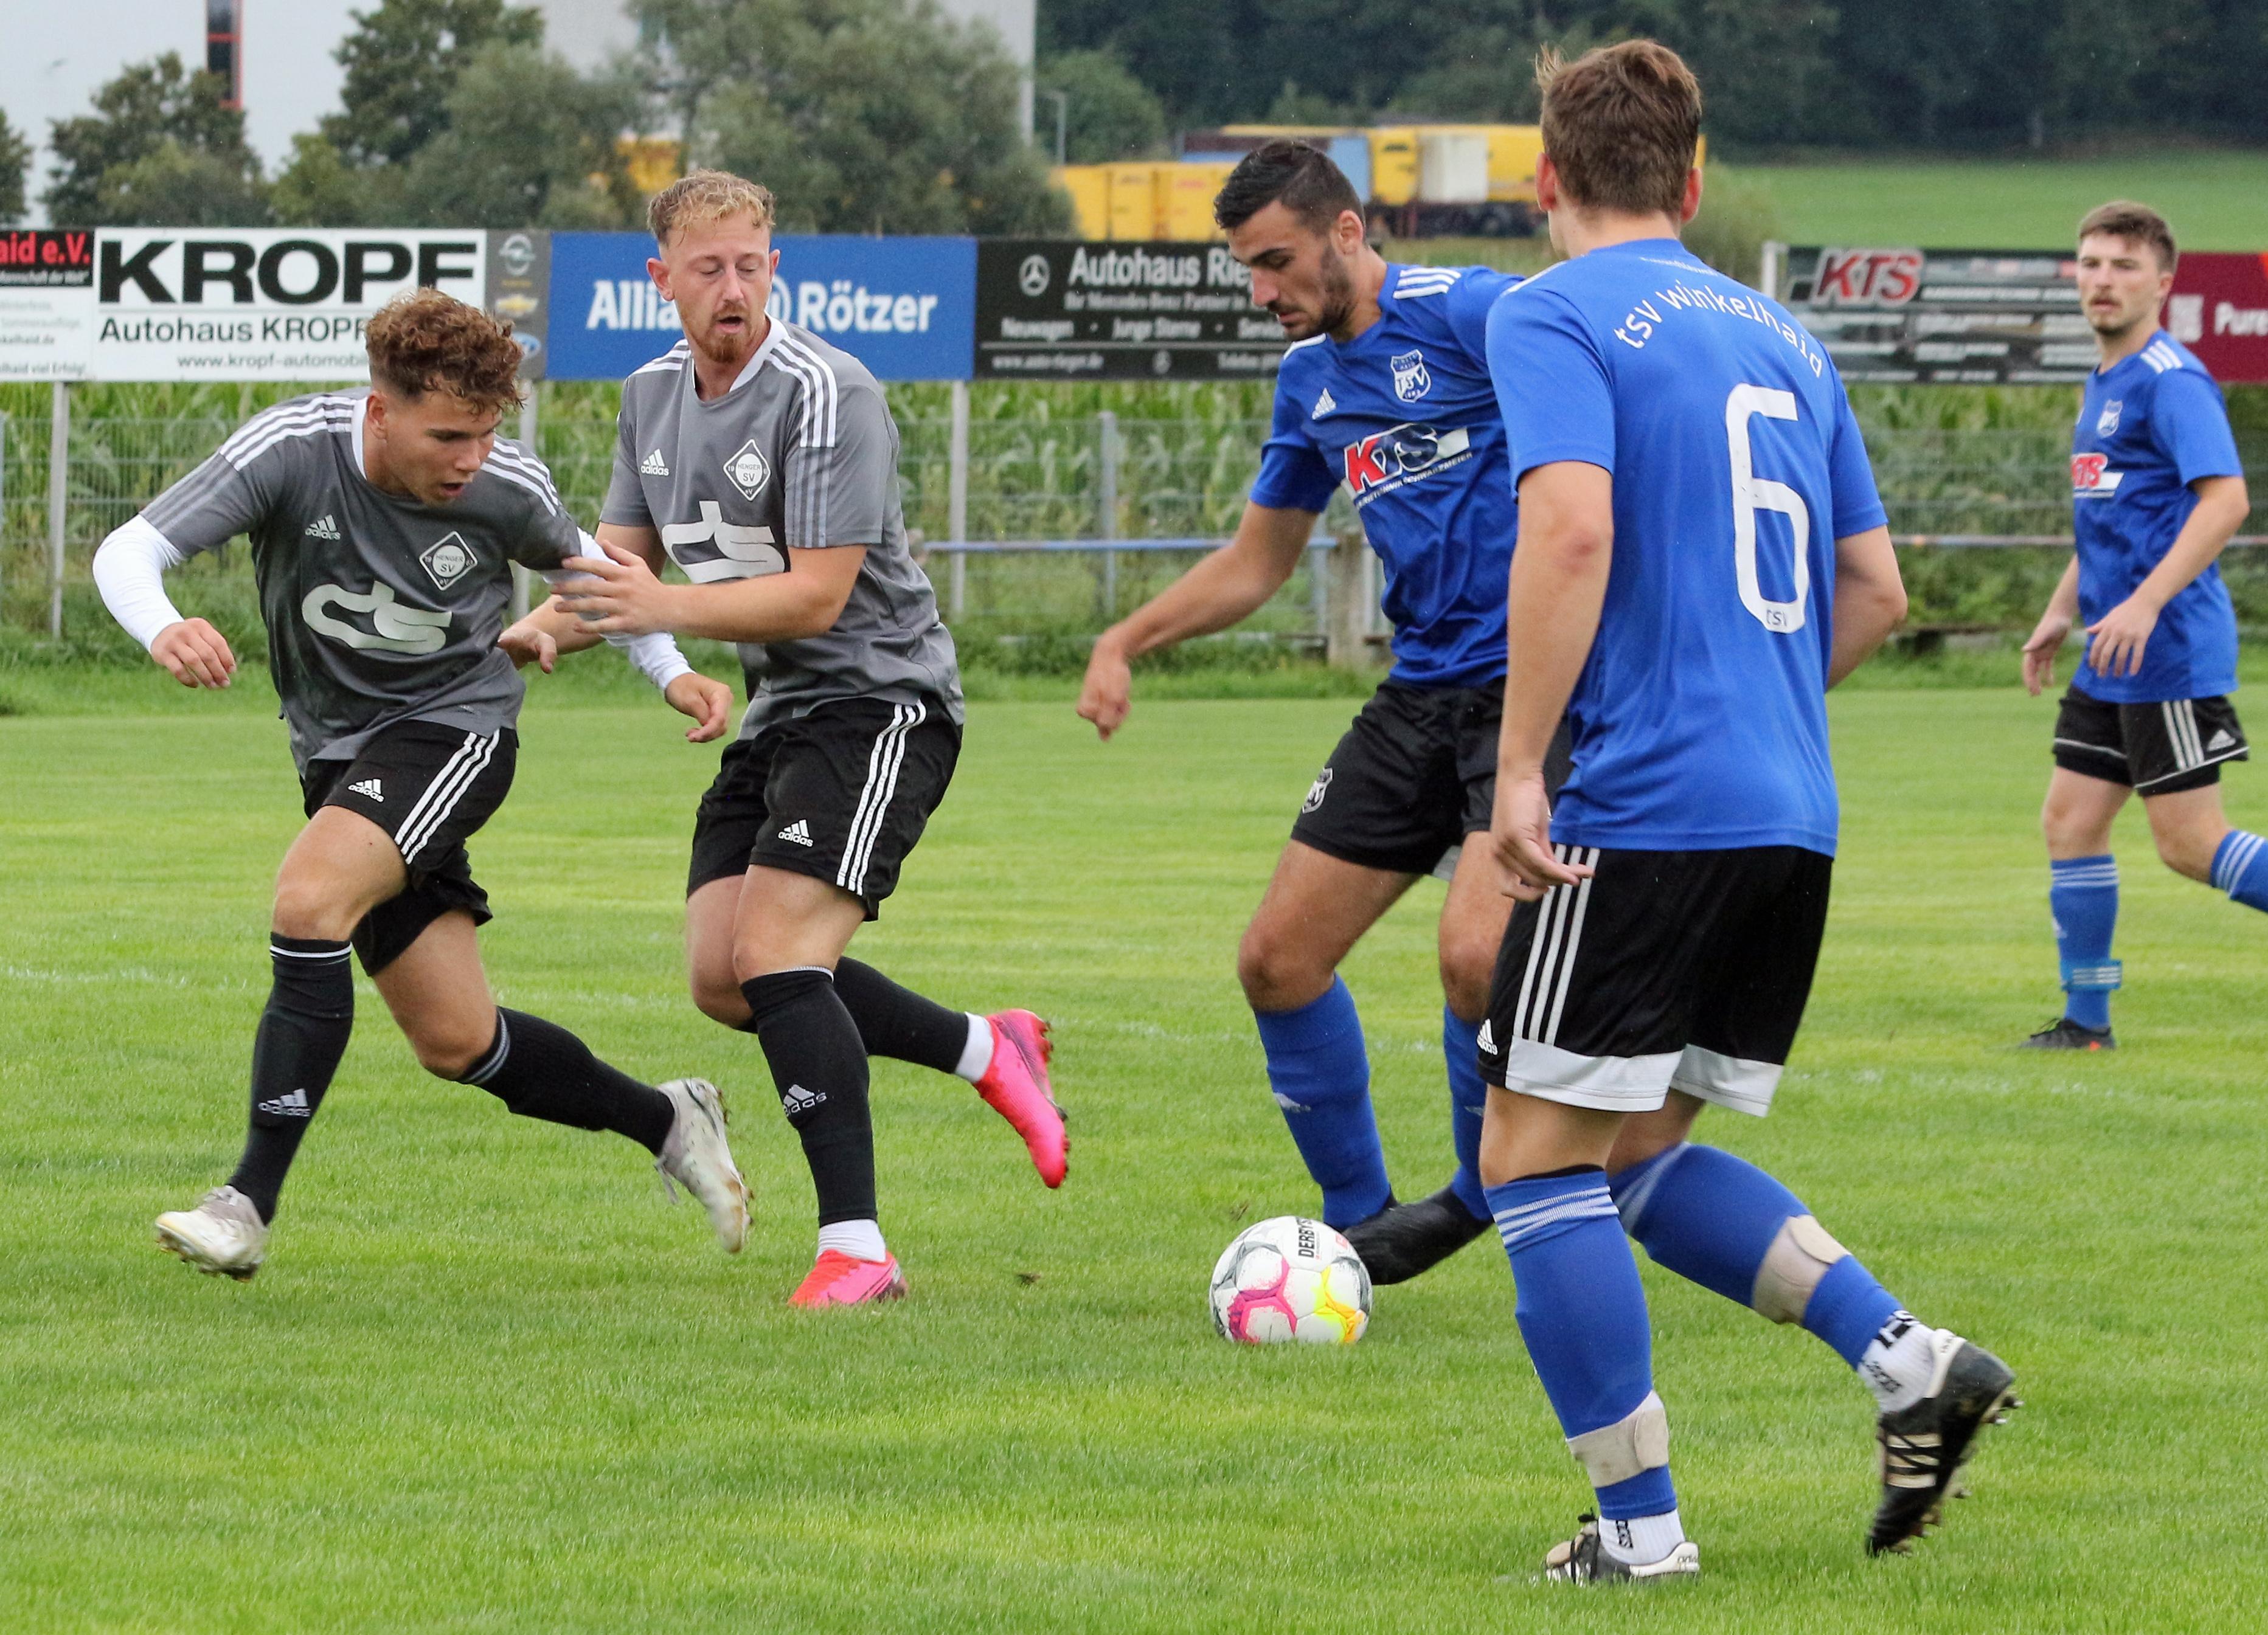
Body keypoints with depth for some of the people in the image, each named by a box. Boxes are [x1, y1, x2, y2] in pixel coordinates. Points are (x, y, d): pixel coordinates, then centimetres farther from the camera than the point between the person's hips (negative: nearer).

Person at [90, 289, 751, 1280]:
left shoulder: (509, 490, -15)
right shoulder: (294, 452, -19)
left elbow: (576, 564, 10)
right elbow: (129, 549, -23)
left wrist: (670, 671, 2)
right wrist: (163, 631, -44)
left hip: (454, 726, -3)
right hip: (338, 749, 3)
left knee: (310, 900, -29)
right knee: (456, 1044, 4)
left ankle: (249, 1204, -26)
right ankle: (665, 1121, 29)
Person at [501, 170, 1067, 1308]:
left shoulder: (825, 395, -18)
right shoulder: (654, 397, 9)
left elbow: (818, 596, -22)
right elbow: (624, 556, 15)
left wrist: (663, 609, -30)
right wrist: (550, 624, -6)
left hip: (878, 702, -9)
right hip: (778, 715, 9)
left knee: (775, 952, -22)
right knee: (723, 978, 1)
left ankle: (855, 1248, -20)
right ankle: (987, 1052, 19)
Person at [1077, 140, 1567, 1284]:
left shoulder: (1467, 315, -12)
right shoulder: (1309, 376, 13)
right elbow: (1253, 564, 25)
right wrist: (1124, 643, 13)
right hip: (1420, 694, 8)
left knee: (1476, 956, -24)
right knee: (1278, 961, 4)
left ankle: (1485, 1197, 2)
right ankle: (1361, 1223, 20)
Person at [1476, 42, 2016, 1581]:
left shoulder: (1553, 317, -4)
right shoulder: (1782, 338, 18)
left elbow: (1573, 528, -20)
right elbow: (1876, 590, 19)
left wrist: (1520, 769, -17)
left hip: (1643, 806, -7)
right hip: (1794, 817, 7)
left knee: (1537, 1158, 3)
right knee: (1643, 1154, 18)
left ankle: (1639, 1523, 0)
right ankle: (1909, 1357, 1)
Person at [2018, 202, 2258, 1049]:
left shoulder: (2171, 381, -13)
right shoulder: (2102, 386, 16)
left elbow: (2226, 499, -24)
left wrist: (2145, 604, -29)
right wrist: (2060, 613, 24)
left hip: (2172, 656, -9)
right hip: (2110, 662, 9)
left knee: (2191, 845, -10)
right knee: (2070, 821, 8)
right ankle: (2086, 1020, 14)